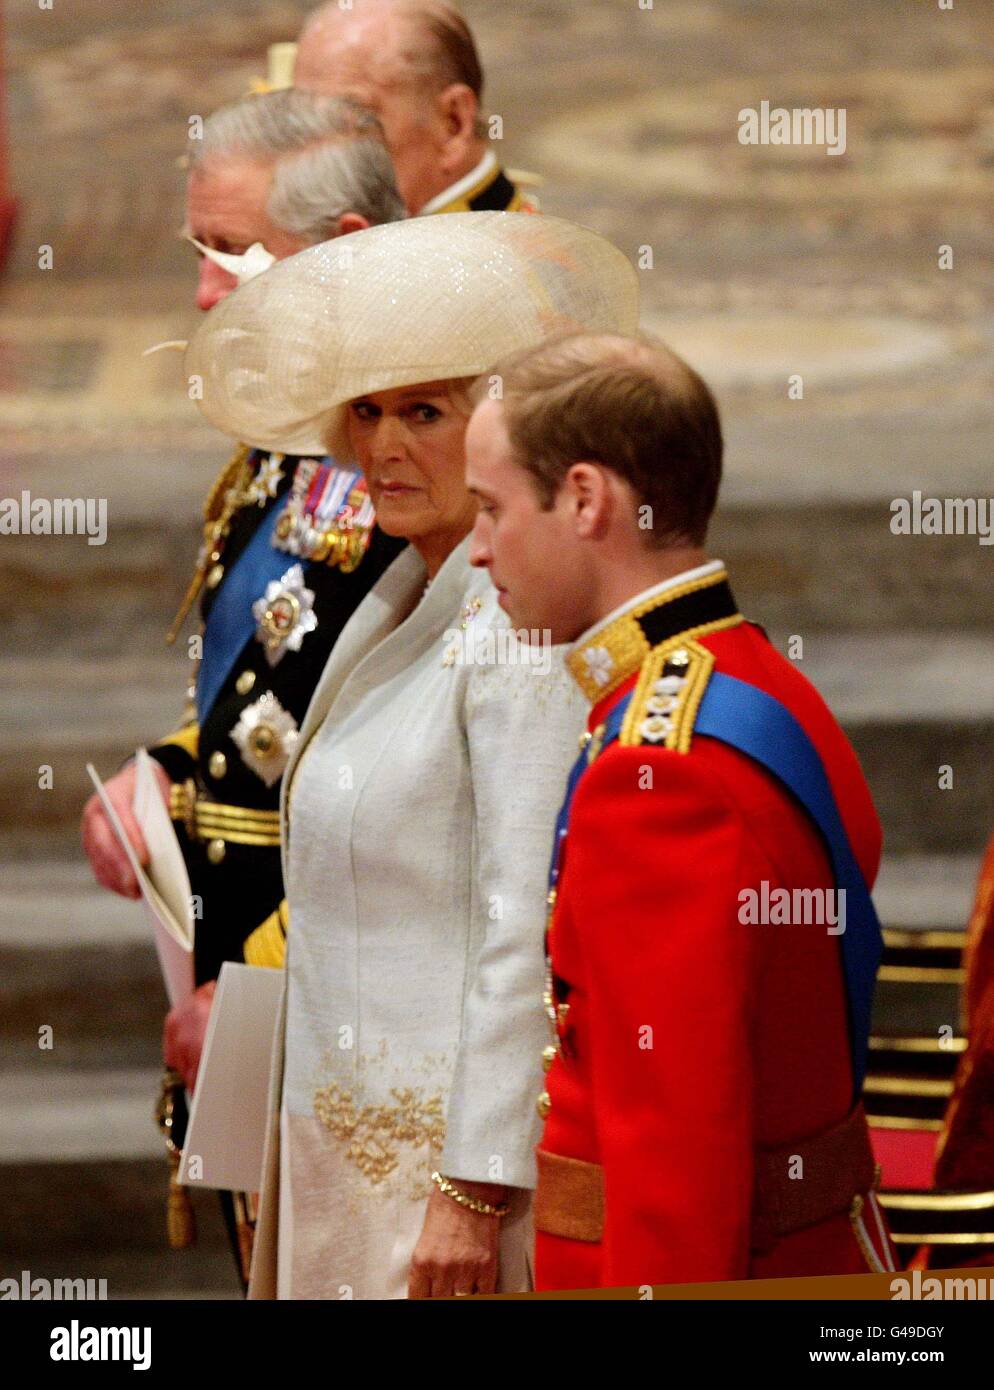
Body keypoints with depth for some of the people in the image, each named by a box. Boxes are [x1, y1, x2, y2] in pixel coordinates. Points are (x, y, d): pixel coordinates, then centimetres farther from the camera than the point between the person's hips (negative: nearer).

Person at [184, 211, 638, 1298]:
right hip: (350, 1142, 9)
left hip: (458, 1146, -9)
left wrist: (476, 1189, -21)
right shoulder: (395, 611, 12)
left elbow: (529, 931, -20)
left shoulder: (518, 628, -16)